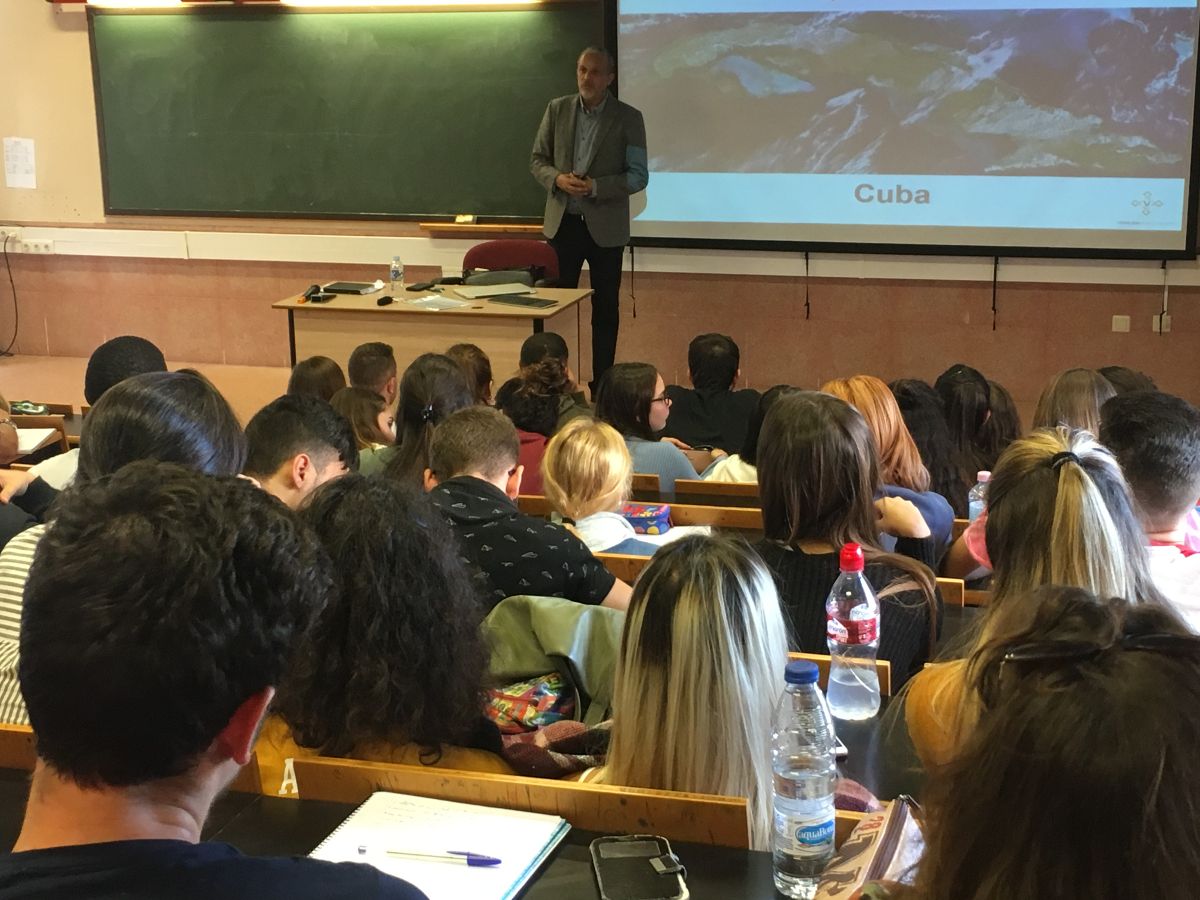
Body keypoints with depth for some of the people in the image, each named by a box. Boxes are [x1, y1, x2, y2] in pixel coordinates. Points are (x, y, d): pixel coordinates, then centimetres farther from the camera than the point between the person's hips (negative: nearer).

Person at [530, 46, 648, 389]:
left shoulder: (628, 118, -5)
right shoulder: (557, 109, 4)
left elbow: (638, 176, -6)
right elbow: (537, 159, 8)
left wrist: (596, 187, -19)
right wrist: (557, 179, -13)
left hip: (605, 228, -2)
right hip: (563, 222, 2)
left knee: (605, 308, 5)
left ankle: (602, 383, 15)